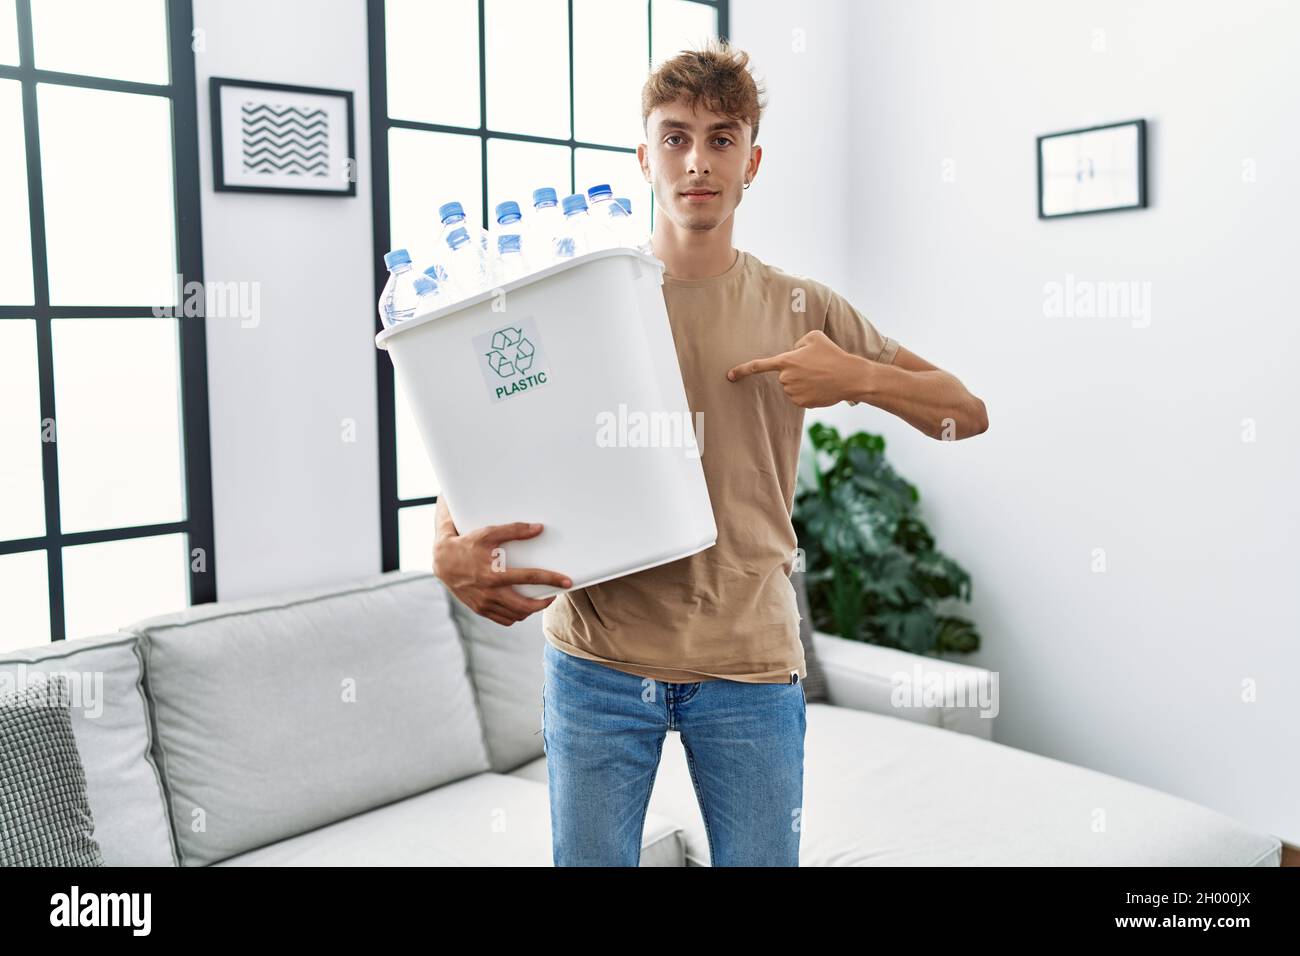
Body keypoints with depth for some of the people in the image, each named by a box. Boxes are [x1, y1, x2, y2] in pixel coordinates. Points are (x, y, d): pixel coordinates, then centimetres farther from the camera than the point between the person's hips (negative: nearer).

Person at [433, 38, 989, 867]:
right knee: (589, 858, 12)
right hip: (598, 657, 0)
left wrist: (859, 376, -11)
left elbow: (967, 414, 7)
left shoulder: (801, 308, 3)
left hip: (750, 665, 1)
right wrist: (451, 548, -20)